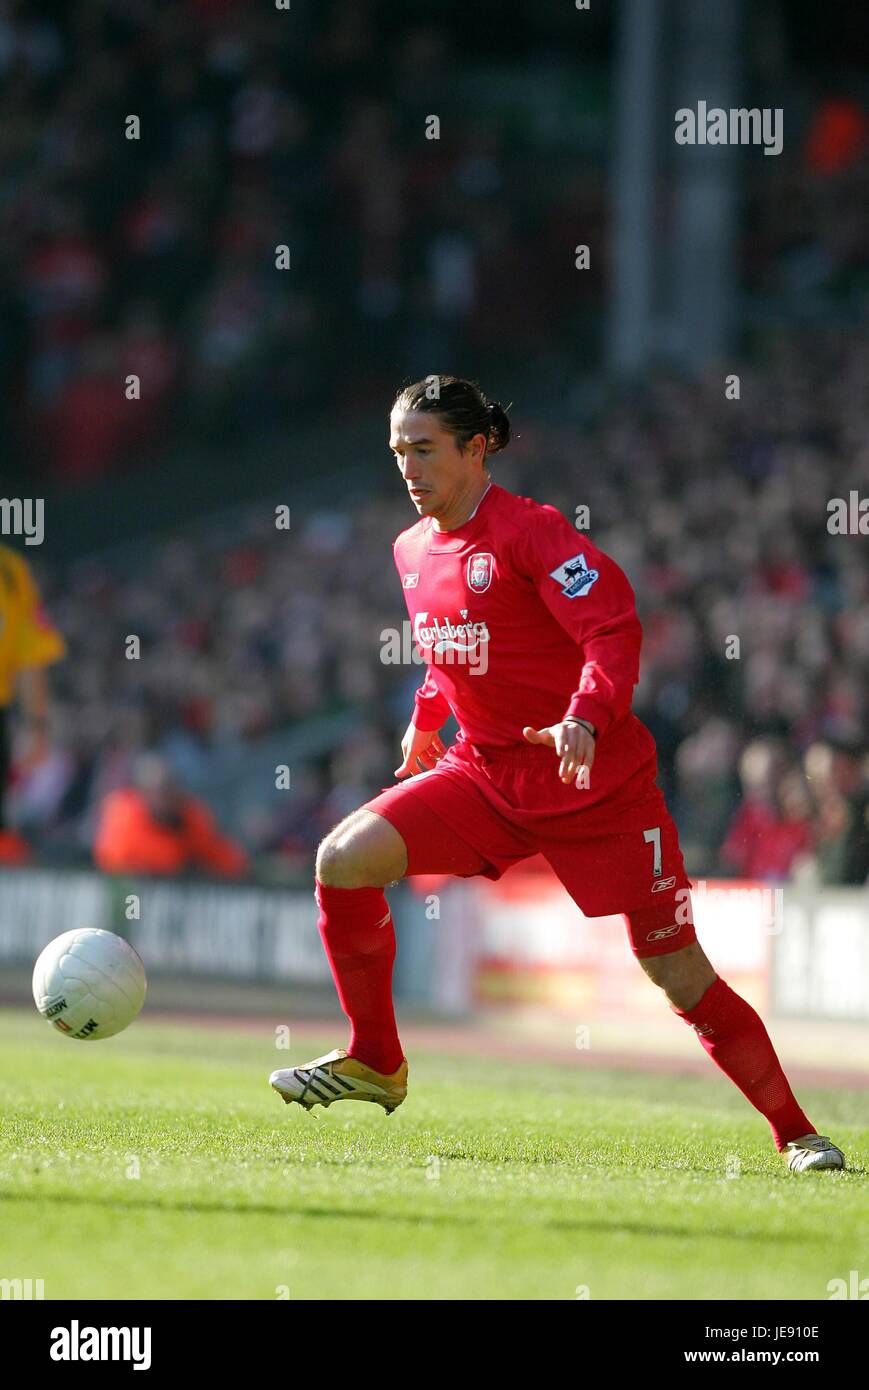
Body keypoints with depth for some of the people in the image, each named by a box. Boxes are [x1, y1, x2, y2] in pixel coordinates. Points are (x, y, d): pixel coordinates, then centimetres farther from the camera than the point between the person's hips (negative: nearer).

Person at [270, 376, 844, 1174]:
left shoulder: (529, 531, -14)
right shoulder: (415, 550, 8)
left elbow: (615, 629, -21)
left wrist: (587, 717, -36)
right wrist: (427, 718, 16)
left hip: (595, 781, -6)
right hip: (486, 773, 6)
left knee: (681, 978, -8)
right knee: (345, 859, -13)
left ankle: (797, 1135, 7)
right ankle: (376, 1064, 3)